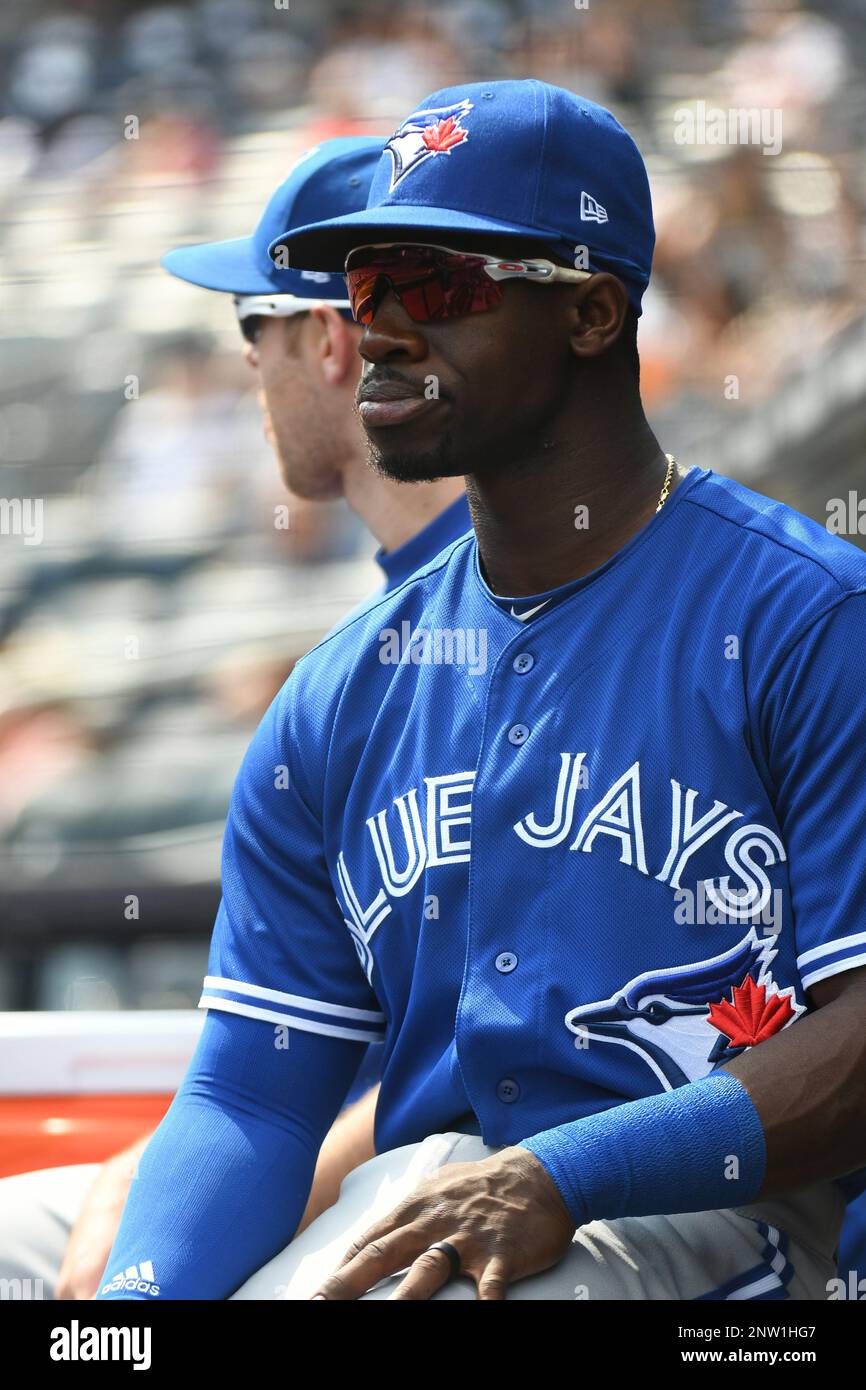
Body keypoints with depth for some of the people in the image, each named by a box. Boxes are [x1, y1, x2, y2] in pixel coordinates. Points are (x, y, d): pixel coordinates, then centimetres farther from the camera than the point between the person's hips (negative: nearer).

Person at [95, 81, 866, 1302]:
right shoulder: (337, 705, 16)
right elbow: (250, 1093, 10)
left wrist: (558, 1181, -21)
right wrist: (135, 1312, -11)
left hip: (702, 1209, -5)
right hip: (414, 1200, 5)